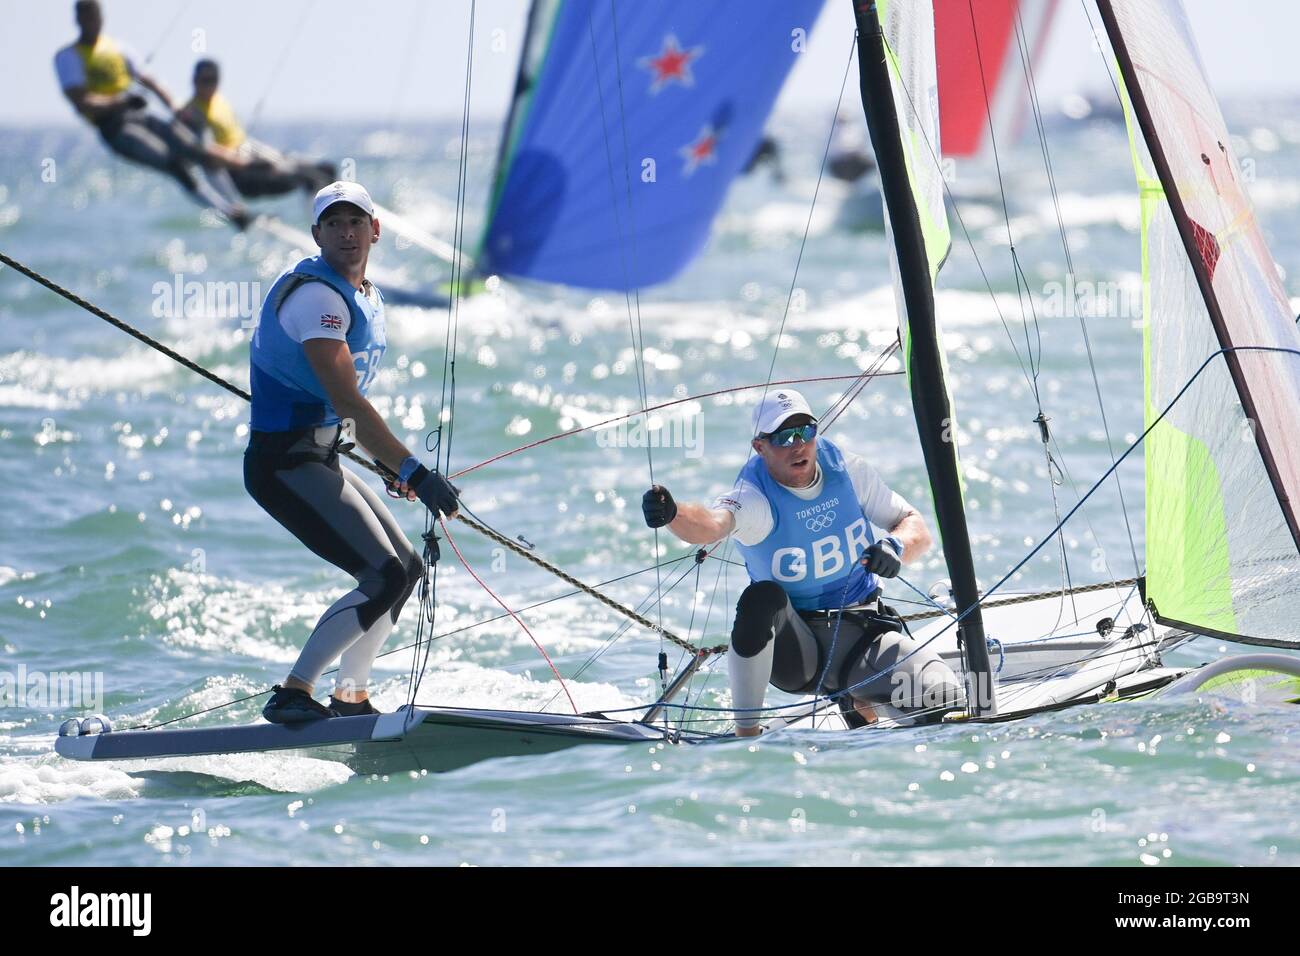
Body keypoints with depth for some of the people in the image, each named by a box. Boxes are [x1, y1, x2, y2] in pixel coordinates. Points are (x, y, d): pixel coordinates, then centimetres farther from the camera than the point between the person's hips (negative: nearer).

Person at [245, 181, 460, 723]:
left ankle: (350, 698, 22)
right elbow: (345, 400, -27)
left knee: (408, 570, 14)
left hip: (322, 460, 10)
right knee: (383, 576, -19)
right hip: (283, 463, -10)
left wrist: (390, 465, 28)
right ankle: (292, 695, -17)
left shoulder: (368, 298, 14)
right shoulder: (316, 294, -17)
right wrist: (415, 472, -32)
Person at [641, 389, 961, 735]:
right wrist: (671, 514, -65)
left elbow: (918, 529, 2)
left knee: (942, 697, -21)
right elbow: (710, 524, -42)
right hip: (794, 646, -3)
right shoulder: (754, 497, -18)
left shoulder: (847, 469, -5)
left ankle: (862, 703, 13)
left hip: (861, 633, 3)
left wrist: (896, 547, -22)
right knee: (762, 597, -37)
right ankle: (746, 732, -20)